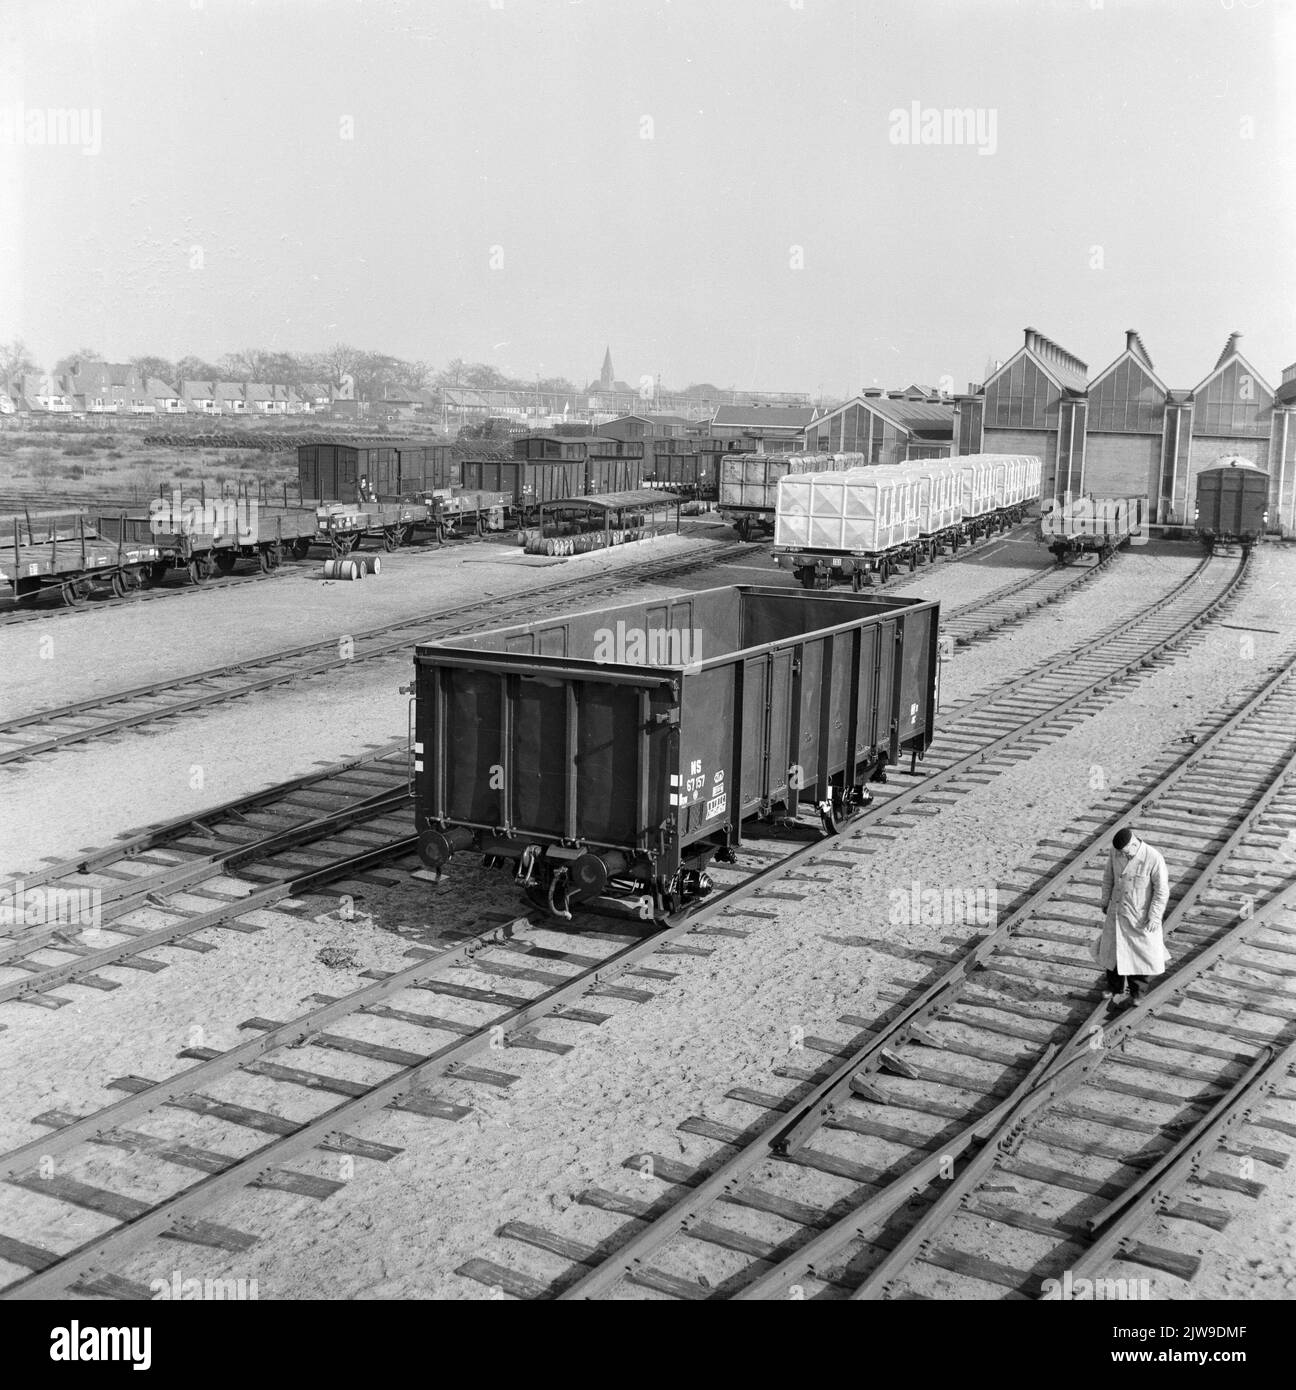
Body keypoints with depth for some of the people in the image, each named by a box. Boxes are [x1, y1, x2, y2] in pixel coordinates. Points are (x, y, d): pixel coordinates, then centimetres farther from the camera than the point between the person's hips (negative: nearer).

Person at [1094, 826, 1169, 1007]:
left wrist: (1154, 917, -16)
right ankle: (1115, 988, 36)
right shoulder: (1116, 852, -12)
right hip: (1117, 912, 4)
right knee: (1112, 950, 15)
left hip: (1141, 916, -4)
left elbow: (1162, 890, -17)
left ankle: (1135, 990, 35)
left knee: (1142, 953, 11)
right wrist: (1105, 902, 12)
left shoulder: (1153, 858, -26)